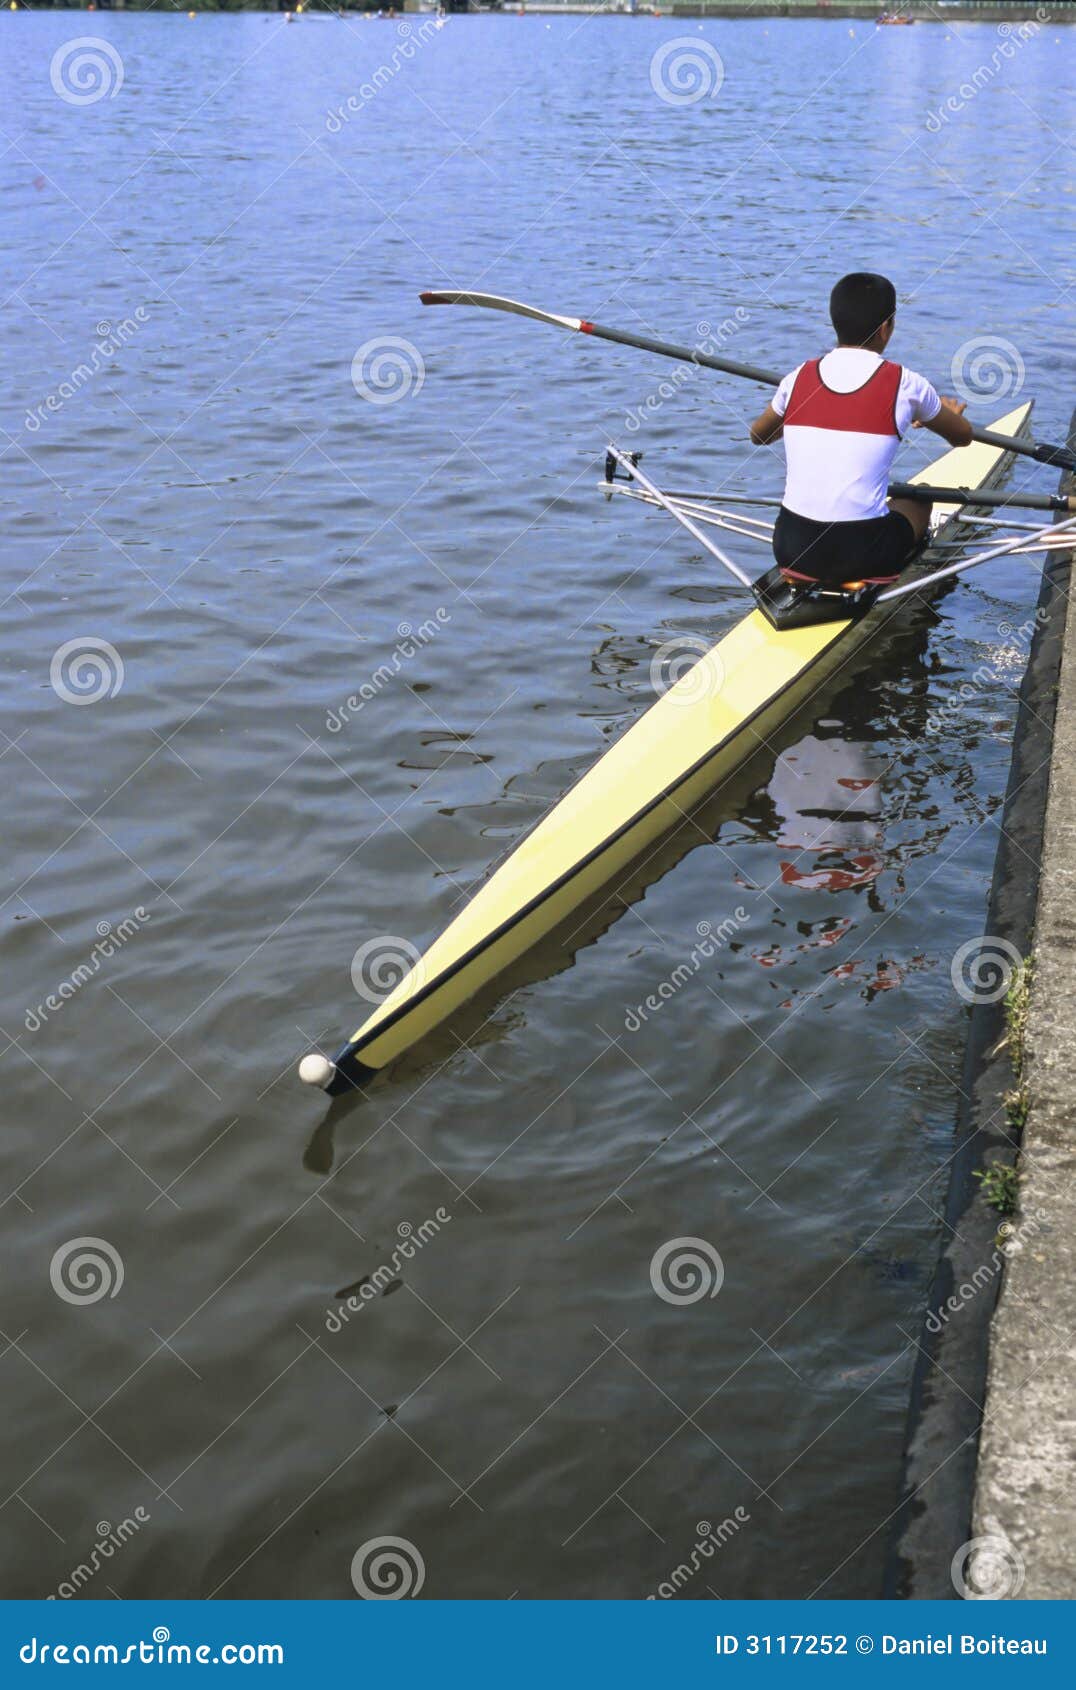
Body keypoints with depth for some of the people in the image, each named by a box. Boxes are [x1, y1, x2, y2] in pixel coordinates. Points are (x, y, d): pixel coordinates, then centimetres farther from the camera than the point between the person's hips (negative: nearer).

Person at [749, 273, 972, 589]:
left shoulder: (799, 378, 3)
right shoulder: (905, 385, -4)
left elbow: (758, 435, 24)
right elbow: (963, 436, 16)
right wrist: (942, 412, 38)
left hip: (790, 550, 3)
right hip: (862, 556, -3)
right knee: (917, 499, 28)